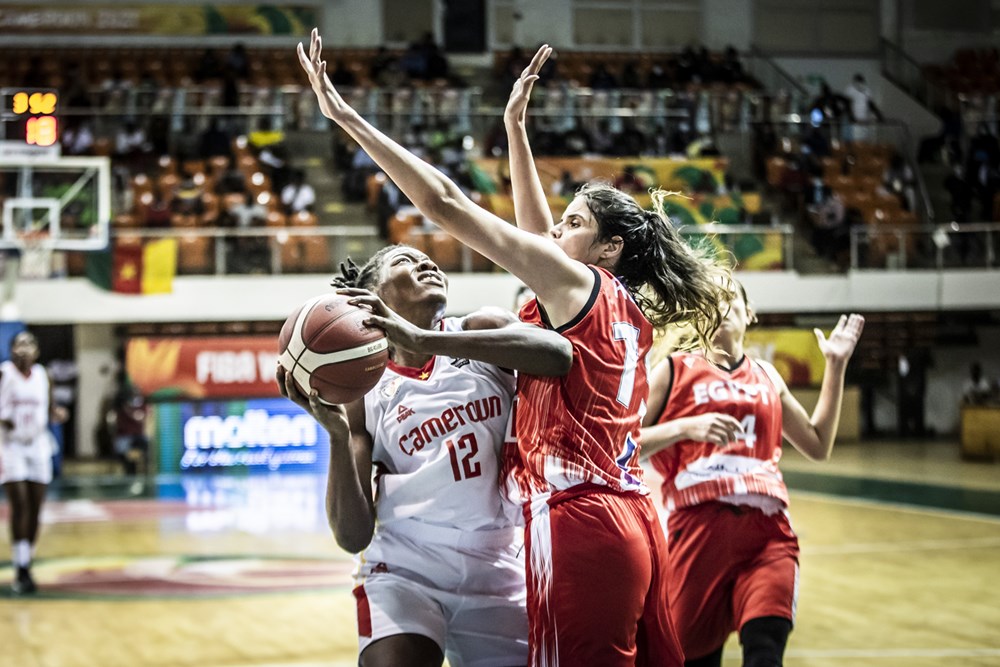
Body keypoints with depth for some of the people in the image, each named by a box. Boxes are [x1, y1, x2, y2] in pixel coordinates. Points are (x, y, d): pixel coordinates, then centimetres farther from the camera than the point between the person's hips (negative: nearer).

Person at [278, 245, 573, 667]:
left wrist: (423, 339, -31)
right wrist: (336, 434, -21)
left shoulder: (481, 329, 2)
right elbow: (353, 537, -5)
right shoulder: (367, 396, 1)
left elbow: (558, 354, -24)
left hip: (495, 573, 2)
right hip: (405, 568, -1)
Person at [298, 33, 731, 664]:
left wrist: (346, 115, -5)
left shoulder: (576, 284, -3)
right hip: (635, 521, 9)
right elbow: (536, 232, 30)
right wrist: (516, 126, 33)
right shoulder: (630, 313, 18)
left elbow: (446, 203, -7)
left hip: (578, 521, -9)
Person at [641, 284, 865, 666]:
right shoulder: (675, 371, 11)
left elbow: (818, 445, 27)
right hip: (698, 527, -2)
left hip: (767, 532, 2)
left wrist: (836, 365, 25)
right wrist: (687, 426, -12)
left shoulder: (767, 377, 23)